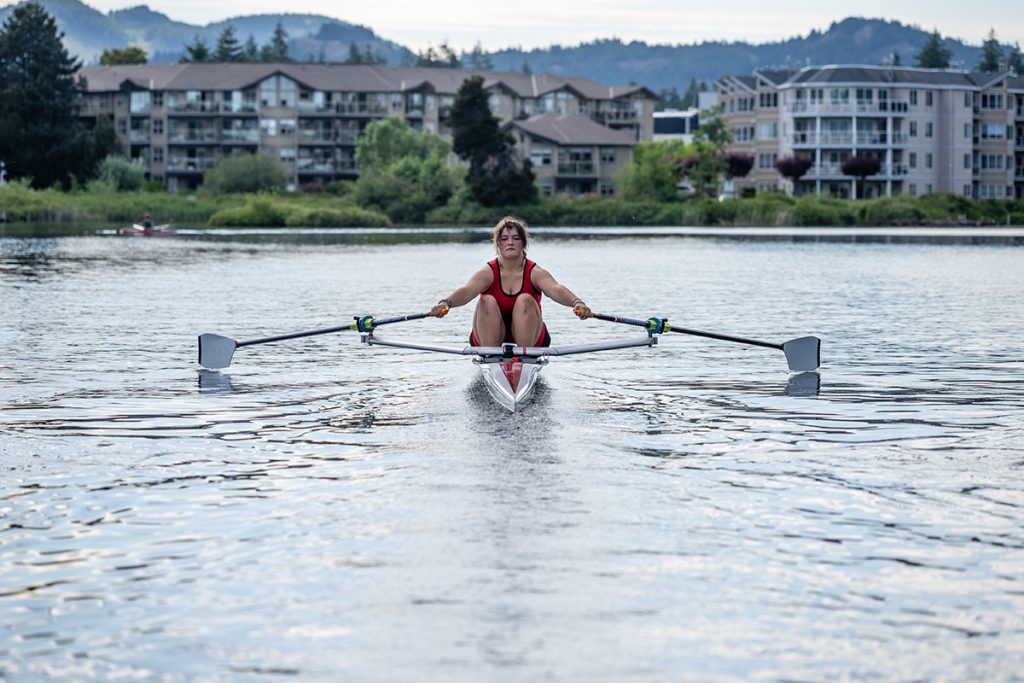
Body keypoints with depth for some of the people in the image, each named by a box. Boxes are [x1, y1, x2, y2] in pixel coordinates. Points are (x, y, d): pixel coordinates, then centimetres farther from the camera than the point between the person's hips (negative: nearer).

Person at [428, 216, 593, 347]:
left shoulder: (535, 273, -8)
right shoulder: (488, 273, -7)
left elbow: (556, 290, -28)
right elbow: (466, 291, -26)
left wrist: (576, 302, -50)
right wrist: (446, 303, -49)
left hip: (529, 339, 0)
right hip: (489, 340, 1)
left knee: (525, 300, -25)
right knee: (487, 301, -24)